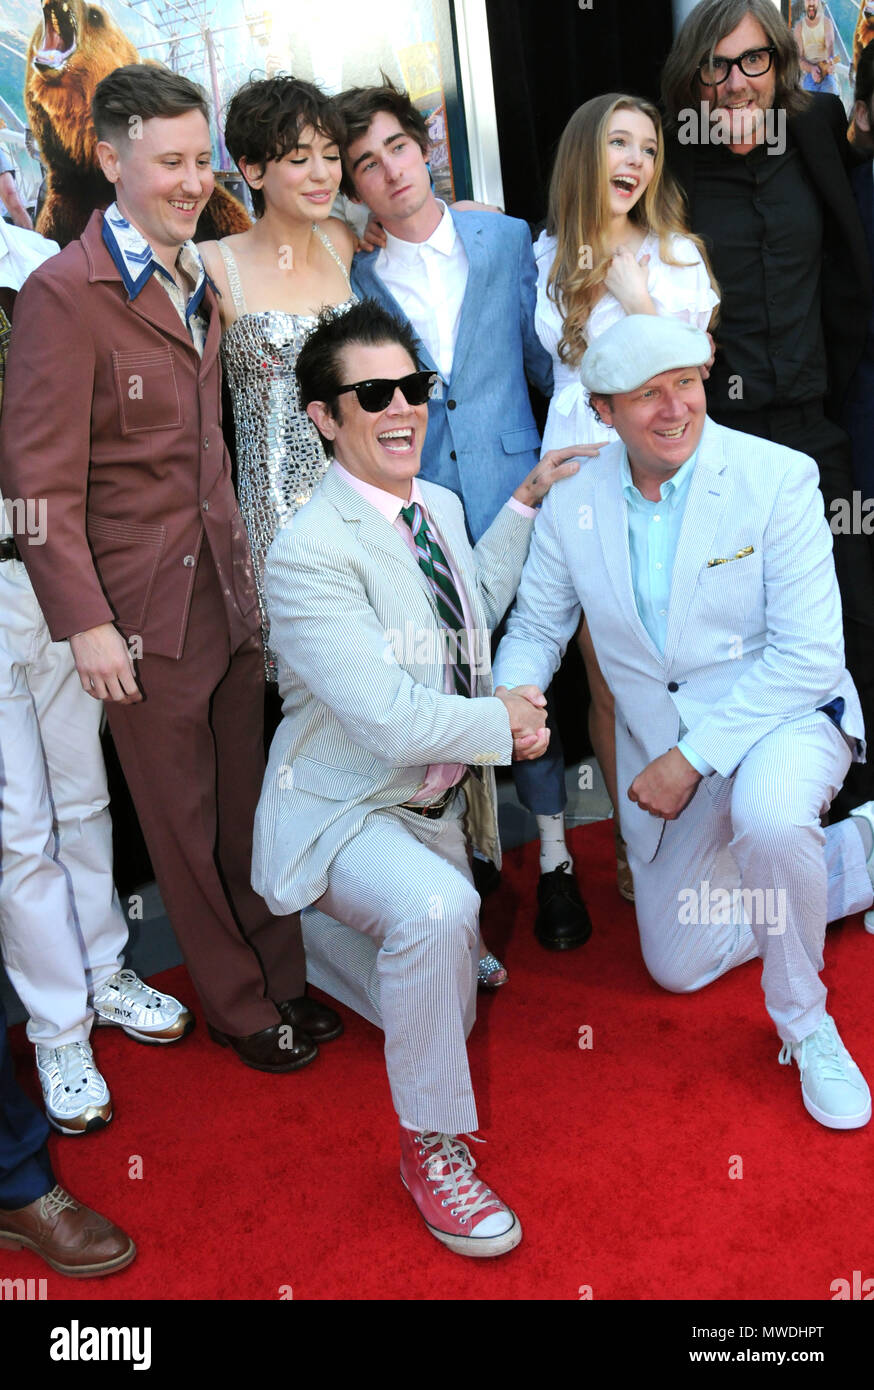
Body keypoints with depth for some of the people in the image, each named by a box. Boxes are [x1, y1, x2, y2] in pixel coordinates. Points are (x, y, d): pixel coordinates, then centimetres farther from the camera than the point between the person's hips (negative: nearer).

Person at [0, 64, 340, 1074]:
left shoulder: (197, 280, 11)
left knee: (247, 800, 15)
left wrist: (243, 563, 9)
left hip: (228, 584, 6)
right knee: (184, 819, 9)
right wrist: (86, 623, -17)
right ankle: (240, 1008, 26)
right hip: (145, 608, -6)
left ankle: (282, 979, 32)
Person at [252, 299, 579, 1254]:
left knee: (440, 1009, 18)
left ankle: (316, 932, 45)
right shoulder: (309, 551, -24)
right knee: (436, 908, -39)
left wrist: (525, 501, 13)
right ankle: (430, 1145, -16)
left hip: (438, 804, 8)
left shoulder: (438, 506, 2)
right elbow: (386, 716, -30)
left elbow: (473, 610, 20)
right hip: (342, 811, -8)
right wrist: (505, 723, -16)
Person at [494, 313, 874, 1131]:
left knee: (768, 818, -40)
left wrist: (693, 757, -25)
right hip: (662, 751, 5)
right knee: (679, 965, 10)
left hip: (784, 719, -4)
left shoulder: (778, 478, -17)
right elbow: (536, 626, 5)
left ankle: (805, 1025, -11)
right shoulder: (573, 501, -6)